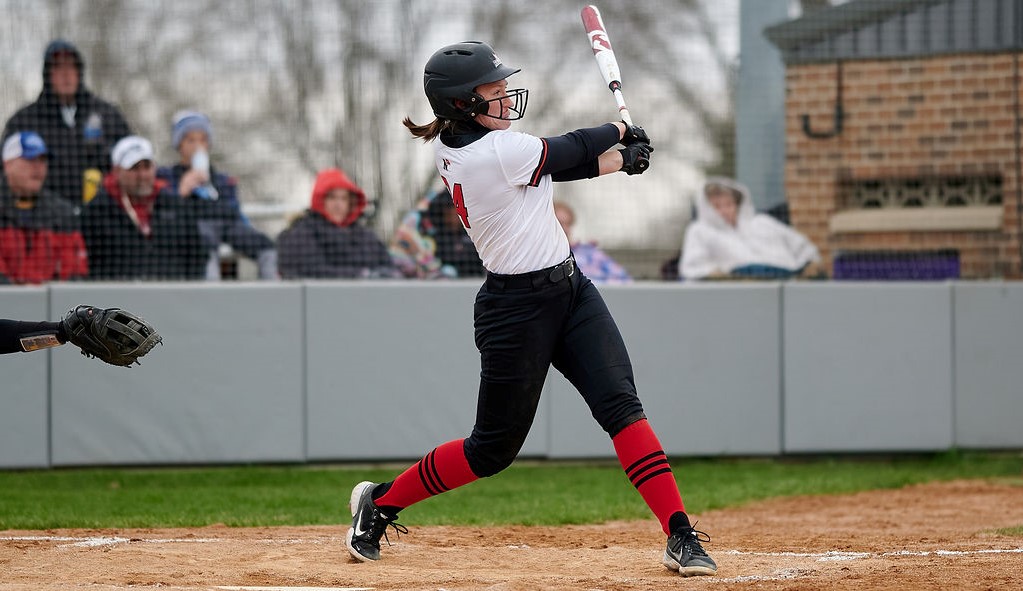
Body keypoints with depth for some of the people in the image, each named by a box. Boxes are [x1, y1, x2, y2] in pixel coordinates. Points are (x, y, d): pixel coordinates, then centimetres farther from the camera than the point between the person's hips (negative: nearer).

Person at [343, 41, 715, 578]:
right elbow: (572, 150, -8)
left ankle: (680, 535, -12)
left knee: (621, 405, -7)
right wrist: (619, 130, 11)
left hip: (569, 289, 8)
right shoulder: (498, 152, -23)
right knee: (494, 447, 4)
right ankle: (381, 501, 24)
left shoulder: (451, 145, 4)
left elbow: (559, 164, 11)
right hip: (517, 308, -8)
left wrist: (618, 158, 0)